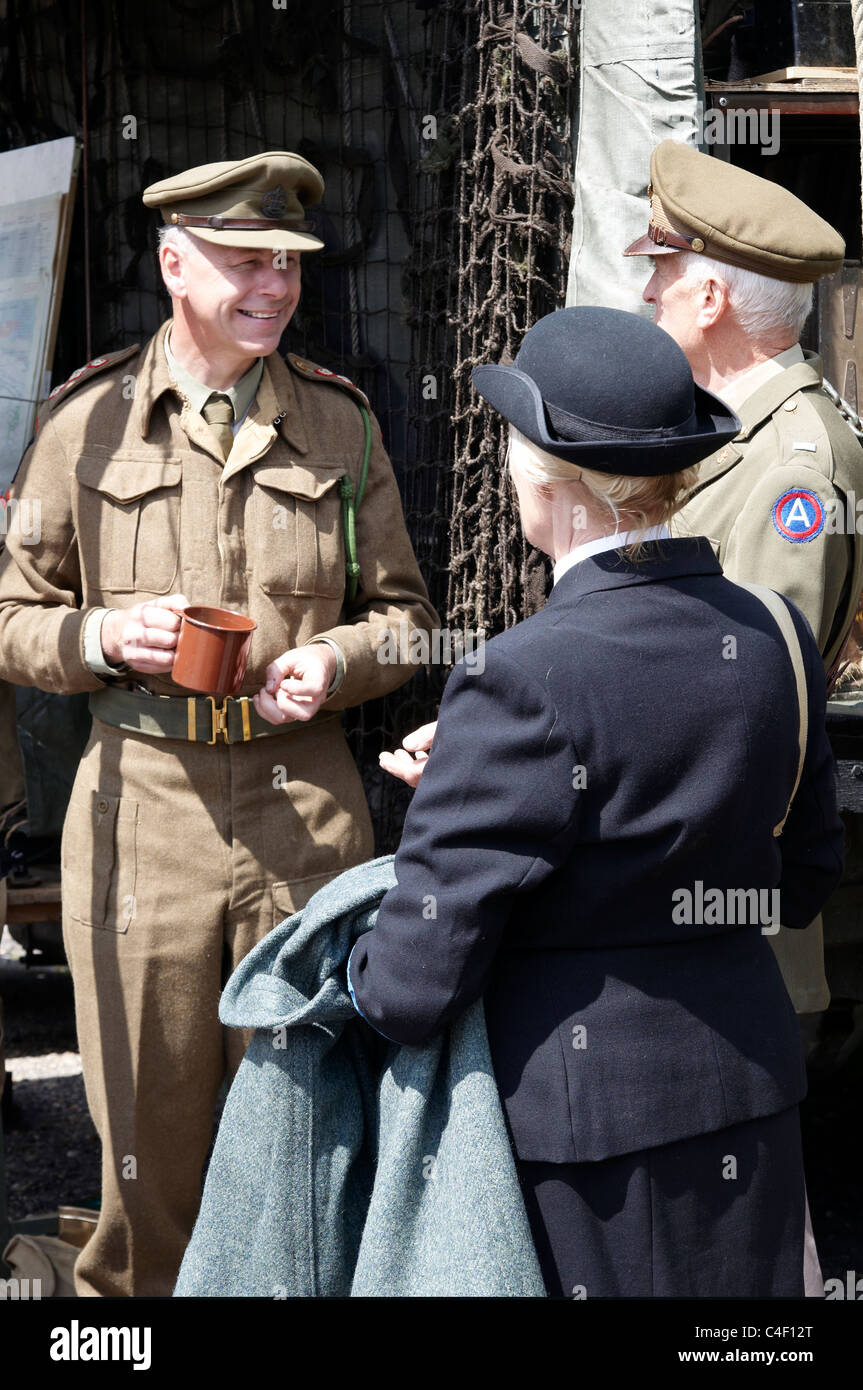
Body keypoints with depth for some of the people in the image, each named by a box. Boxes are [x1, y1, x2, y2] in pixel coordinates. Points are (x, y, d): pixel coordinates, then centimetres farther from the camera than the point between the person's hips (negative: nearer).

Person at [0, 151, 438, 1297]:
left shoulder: (341, 423, 7)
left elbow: (405, 611, 13)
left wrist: (338, 661, -8)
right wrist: (103, 635, -13)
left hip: (305, 802, 1)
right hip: (141, 802, -1)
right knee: (146, 1115, 7)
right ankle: (132, 1287, 29)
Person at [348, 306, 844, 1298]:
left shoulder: (525, 681, -24)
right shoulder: (775, 634, -4)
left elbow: (414, 989, -21)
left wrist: (360, 972, 1)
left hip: (579, 1120, -6)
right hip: (749, 1104, 6)